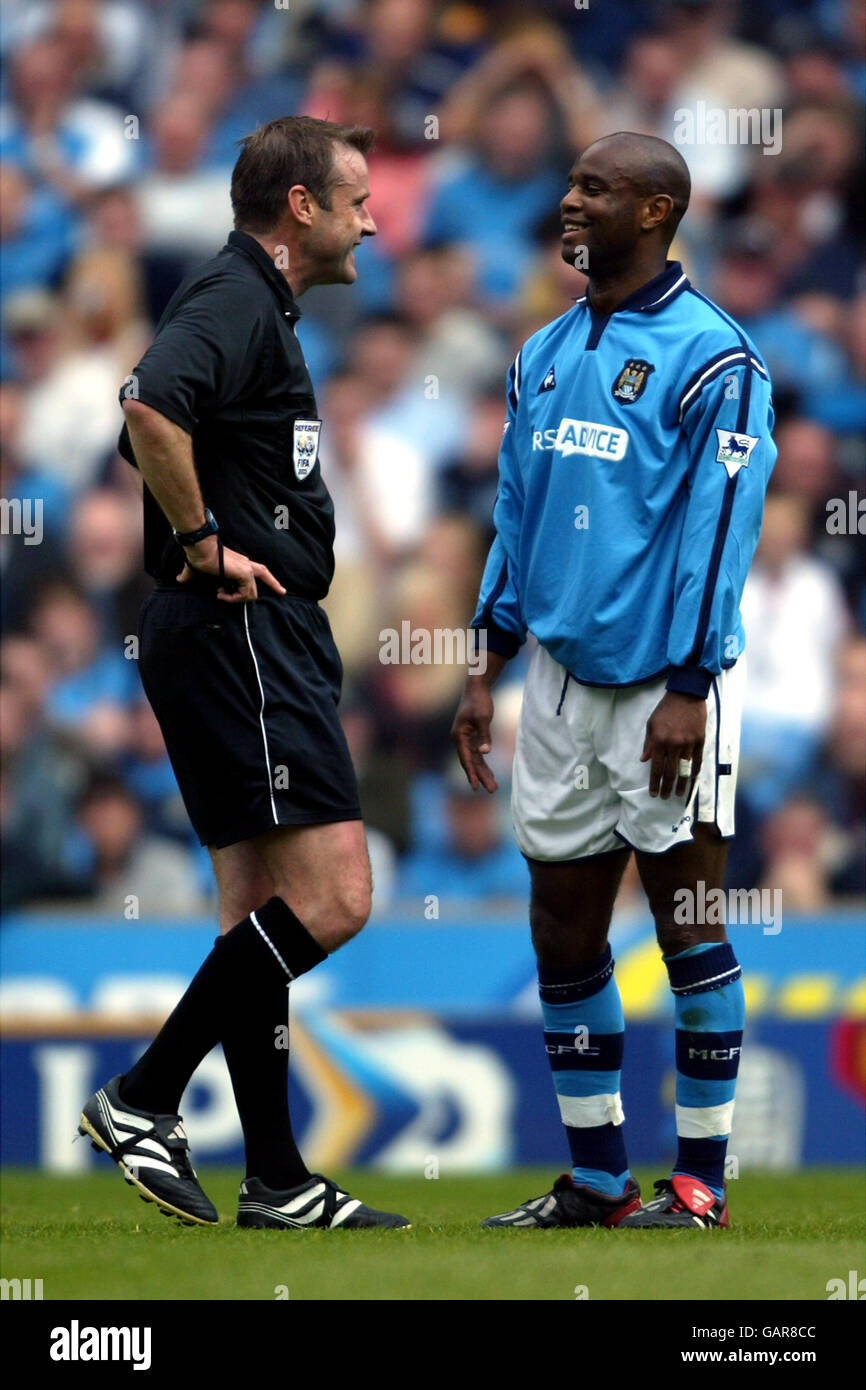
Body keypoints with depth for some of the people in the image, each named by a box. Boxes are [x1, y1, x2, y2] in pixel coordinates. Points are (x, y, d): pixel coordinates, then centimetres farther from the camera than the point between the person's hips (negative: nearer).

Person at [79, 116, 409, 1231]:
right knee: (330, 896, -13)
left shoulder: (250, 305, 20)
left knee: (260, 906, 9)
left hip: (261, 640, 11)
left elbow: (152, 426, 32)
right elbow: (150, 411, -32)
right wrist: (204, 544, -21)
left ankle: (278, 1182, 10)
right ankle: (142, 1100, -9)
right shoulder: (235, 303, -13)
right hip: (241, 634, -11)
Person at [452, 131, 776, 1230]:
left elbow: (719, 526, -14)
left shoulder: (710, 358, -9)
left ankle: (699, 1181, 4)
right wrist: (487, 672, 15)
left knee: (689, 928, -2)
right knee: (564, 932, 7)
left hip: (664, 686, -7)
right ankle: (595, 1179, 15)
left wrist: (687, 691, -17)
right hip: (561, 678, 7)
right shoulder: (543, 357, 13)